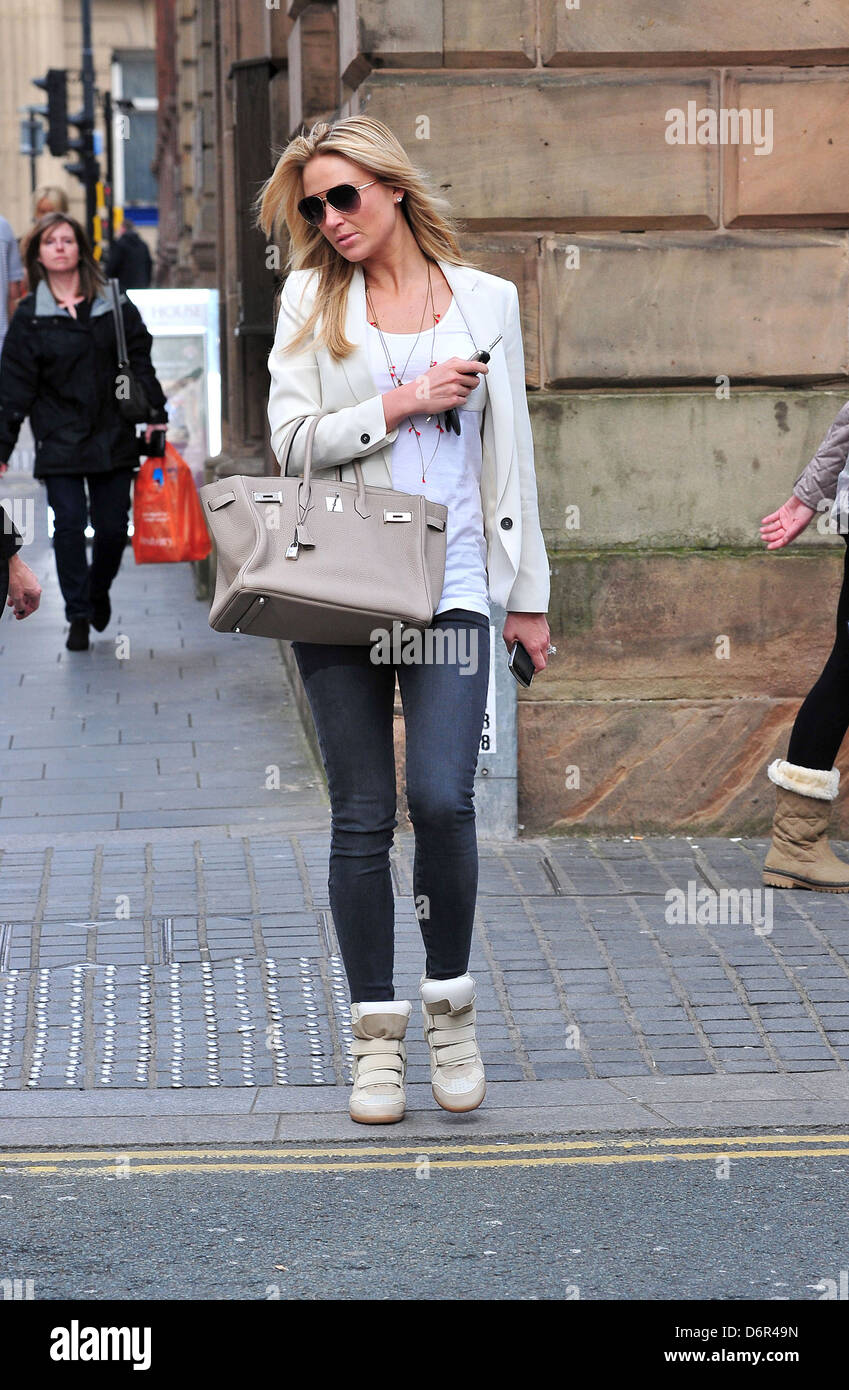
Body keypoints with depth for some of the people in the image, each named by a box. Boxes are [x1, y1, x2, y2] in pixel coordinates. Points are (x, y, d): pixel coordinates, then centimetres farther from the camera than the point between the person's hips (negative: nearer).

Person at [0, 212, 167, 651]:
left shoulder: (114, 305, 6)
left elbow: (139, 362, 9)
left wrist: (155, 414, 0)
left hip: (114, 437, 1)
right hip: (59, 442, -1)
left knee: (113, 527, 3)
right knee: (69, 525, -7)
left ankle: (99, 592, 32)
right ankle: (78, 616, 5)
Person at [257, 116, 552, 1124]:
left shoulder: (485, 301, 9)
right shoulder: (311, 299, 8)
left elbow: (510, 451, 11)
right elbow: (293, 436, -1)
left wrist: (528, 593, 10)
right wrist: (405, 400, -10)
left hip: (450, 587, 0)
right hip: (339, 586, 1)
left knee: (441, 797, -16)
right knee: (361, 817, 1)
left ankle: (449, 1003, 6)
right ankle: (377, 1034, 11)